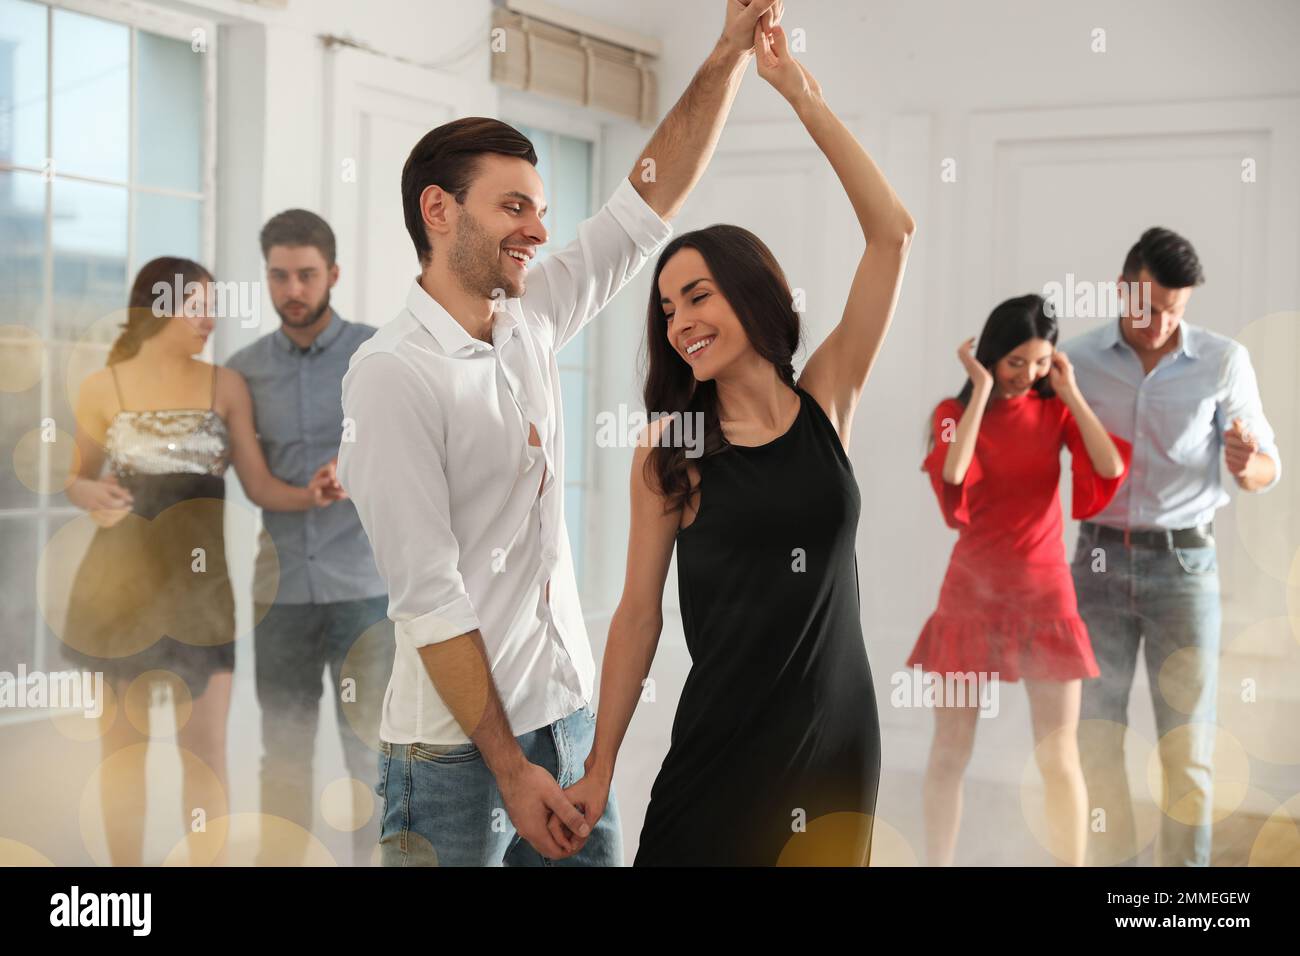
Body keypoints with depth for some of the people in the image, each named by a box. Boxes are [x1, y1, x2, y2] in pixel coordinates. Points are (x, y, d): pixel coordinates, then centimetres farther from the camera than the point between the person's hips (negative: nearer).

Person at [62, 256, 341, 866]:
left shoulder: (226, 386, 3)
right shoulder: (103, 388, 0)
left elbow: (259, 486, 2)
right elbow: (76, 480, 8)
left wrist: (309, 495, -17)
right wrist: (91, 495, -14)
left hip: (200, 587, 1)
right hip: (120, 587, -1)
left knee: (206, 751, 0)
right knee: (123, 743, 7)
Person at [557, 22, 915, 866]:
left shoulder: (826, 402, 2)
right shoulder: (669, 450, -3)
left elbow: (892, 232, -2)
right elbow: (639, 613, -3)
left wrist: (801, 93, -4)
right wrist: (600, 767, -5)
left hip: (841, 737, 2)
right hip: (722, 746, -2)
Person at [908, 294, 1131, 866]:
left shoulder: (1056, 410, 2)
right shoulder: (956, 412, -1)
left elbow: (1111, 472, -14)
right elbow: (952, 481, -22)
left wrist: (1071, 393, -11)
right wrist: (982, 391, -19)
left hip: (1045, 592, 1)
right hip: (972, 592, 0)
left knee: (1058, 757, 1)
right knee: (949, 752, 3)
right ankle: (937, 864, 13)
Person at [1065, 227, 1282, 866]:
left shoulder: (1224, 361, -5)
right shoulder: (1078, 359, -2)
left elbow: (1269, 470, 0)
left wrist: (1248, 465, -23)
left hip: (1183, 563, -1)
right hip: (1100, 558, 1)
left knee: (1187, 746, 2)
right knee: (1095, 738, 4)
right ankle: (1113, 862, 19)